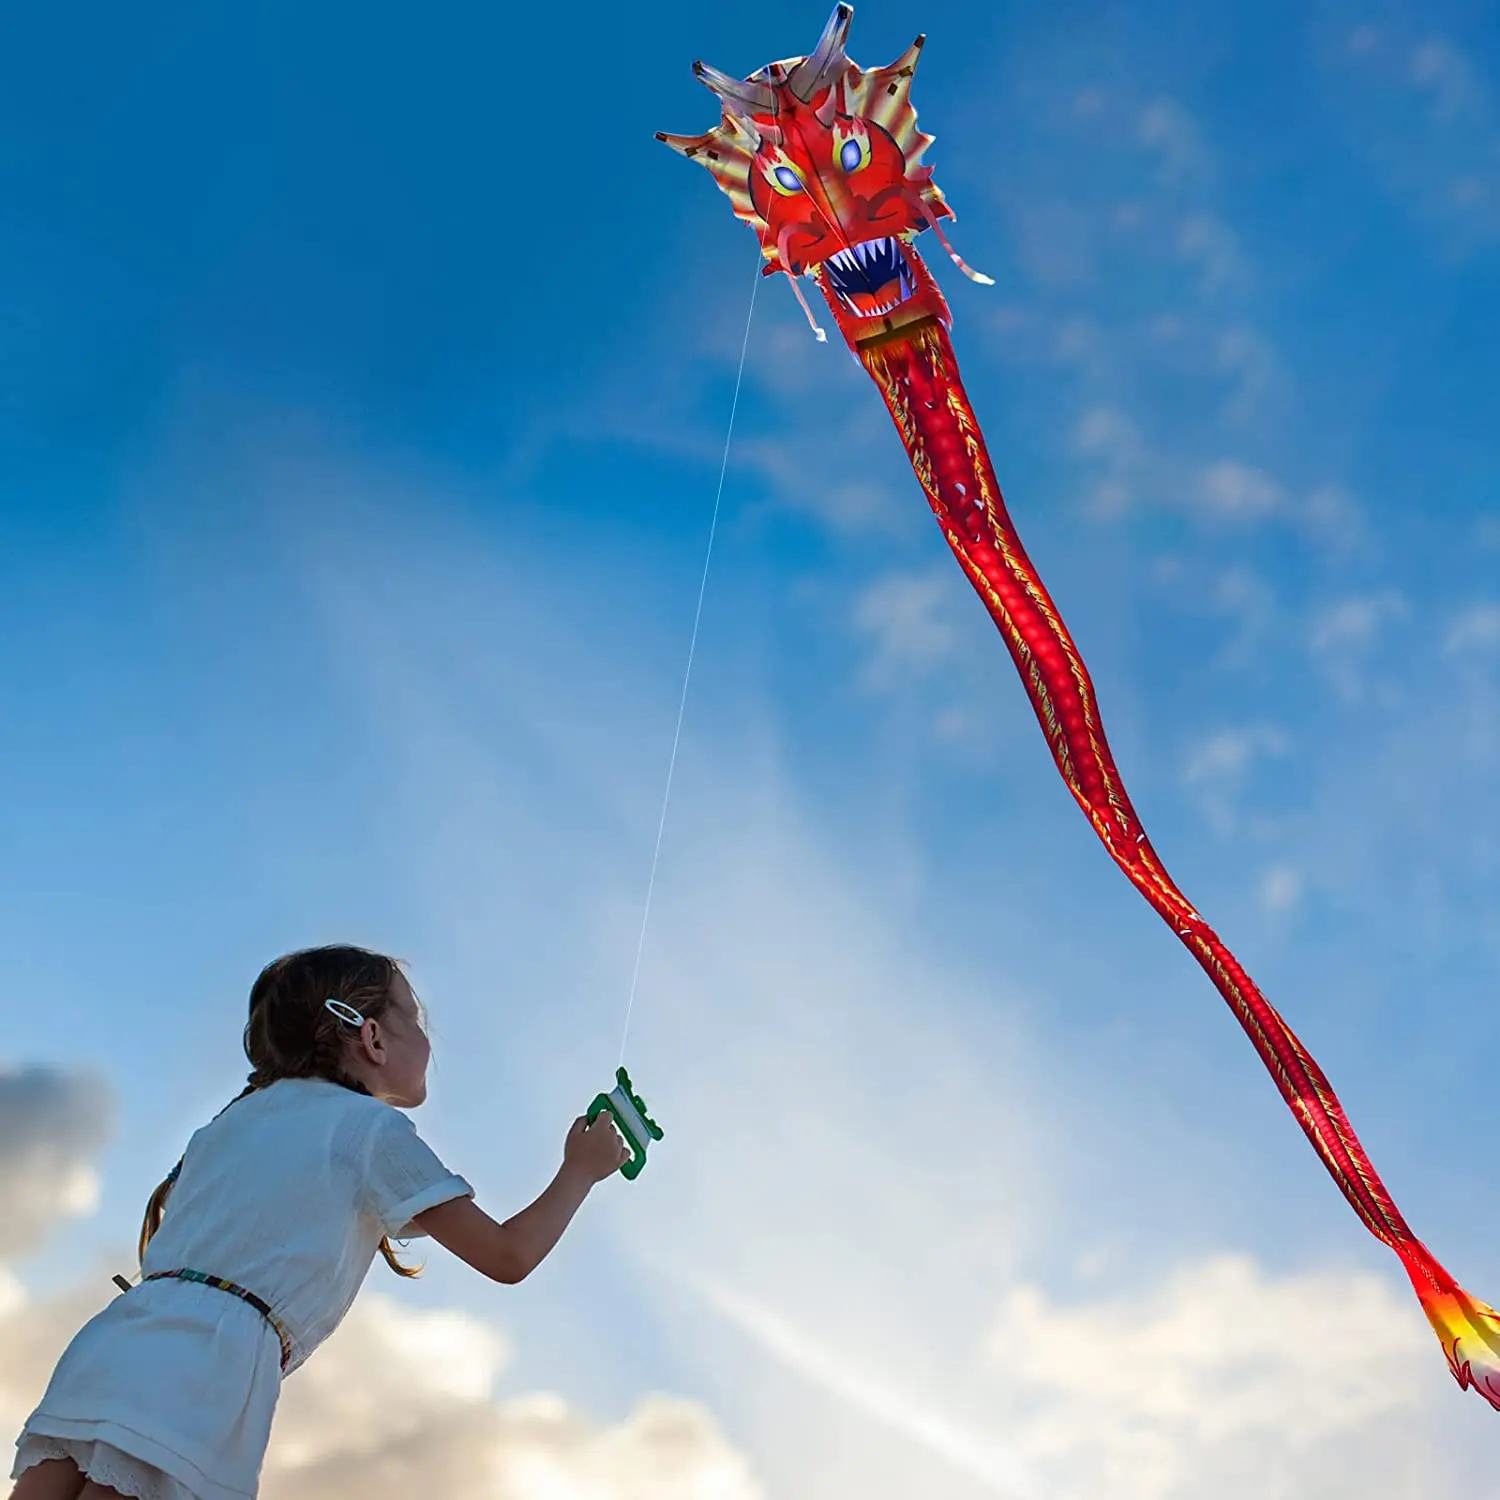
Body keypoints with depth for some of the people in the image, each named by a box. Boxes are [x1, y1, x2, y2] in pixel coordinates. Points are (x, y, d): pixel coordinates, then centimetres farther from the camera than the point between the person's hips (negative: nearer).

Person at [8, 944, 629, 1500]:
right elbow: (507, 1257, 9)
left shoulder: (235, 1118, 27)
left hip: (107, 1346, 6)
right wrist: (581, 1170, 25)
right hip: (202, 1373, -6)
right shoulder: (373, 1126, 9)